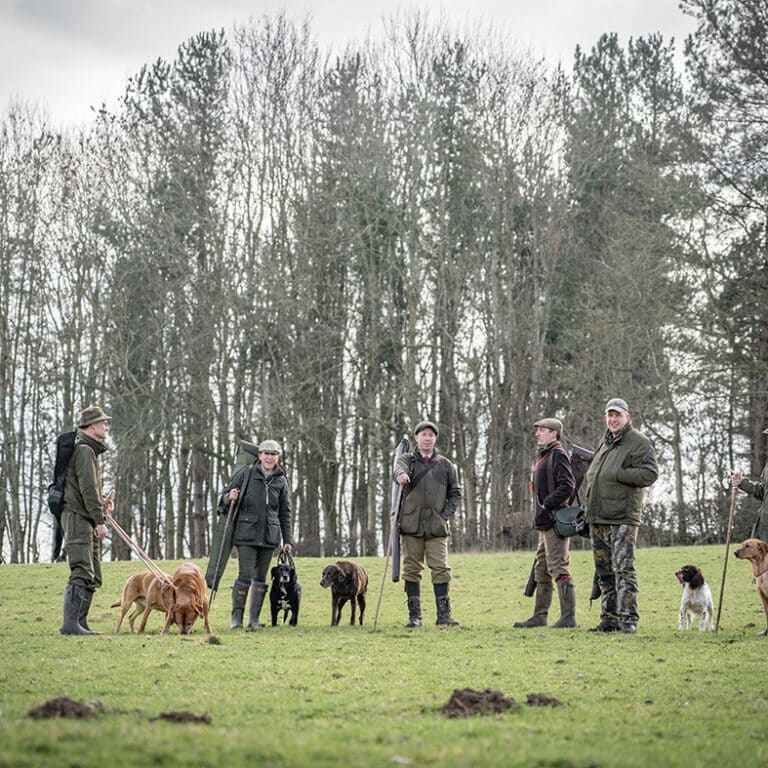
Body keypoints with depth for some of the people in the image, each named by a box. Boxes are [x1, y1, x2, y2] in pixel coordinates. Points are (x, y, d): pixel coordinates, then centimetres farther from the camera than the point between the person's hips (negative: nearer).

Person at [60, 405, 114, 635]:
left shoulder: (91, 450, 22)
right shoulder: (84, 450, -11)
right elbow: (88, 488, -18)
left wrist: (101, 503, 10)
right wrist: (99, 520, -19)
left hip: (87, 521, 11)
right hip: (78, 517, -10)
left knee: (93, 577, 9)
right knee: (83, 573, -15)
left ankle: (81, 623, 11)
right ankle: (70, 623, -17)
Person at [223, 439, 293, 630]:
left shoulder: (281, 481, 9)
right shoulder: (246, 474, 2)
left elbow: (285, 513, 14)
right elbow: (226, 493, 9)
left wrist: (287, 540, 10)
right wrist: (230, 497, -15)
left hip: (269, 535, 3)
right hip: (247, 533, -3)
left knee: (261, 577, 6)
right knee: (245, 575, -10)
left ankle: (254, 618, 14)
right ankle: (236, 616, 1)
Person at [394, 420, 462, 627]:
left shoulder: (446, 466, 12)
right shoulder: (407, 459, 8)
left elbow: (455, 493, 15)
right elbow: (400, 466, -17)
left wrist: (445, 515, 0)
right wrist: (401, 475, -42)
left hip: (437, 527, 0)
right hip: (411, 525, 0)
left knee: (441, 569, -5)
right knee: (412, 569, 1)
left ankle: (443, 614, -1)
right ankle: (414, 615, 6)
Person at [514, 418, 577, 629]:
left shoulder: (558, 455, -10)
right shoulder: (544, 457, 21)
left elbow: (567, 486, -21)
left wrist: (546, 507, -21)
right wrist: (540, 512, 14)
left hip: (555, 522, -11)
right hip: (545, 524, 11)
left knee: (559, 568, -11)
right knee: (541, 570, 14)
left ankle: (568, 617, -11)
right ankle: (540, 616, 20)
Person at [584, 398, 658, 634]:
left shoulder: (639, 443, -5)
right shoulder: (604, 443, 20)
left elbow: (650, 473, -17)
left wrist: (616, 474, -17)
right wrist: (588, 504, 21)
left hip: (622, 518, -8)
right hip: (597, 519, 8)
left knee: (623, 569, -13)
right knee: (605, 572, 11)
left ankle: (628, 619, -13)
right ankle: (609, 619, 16)